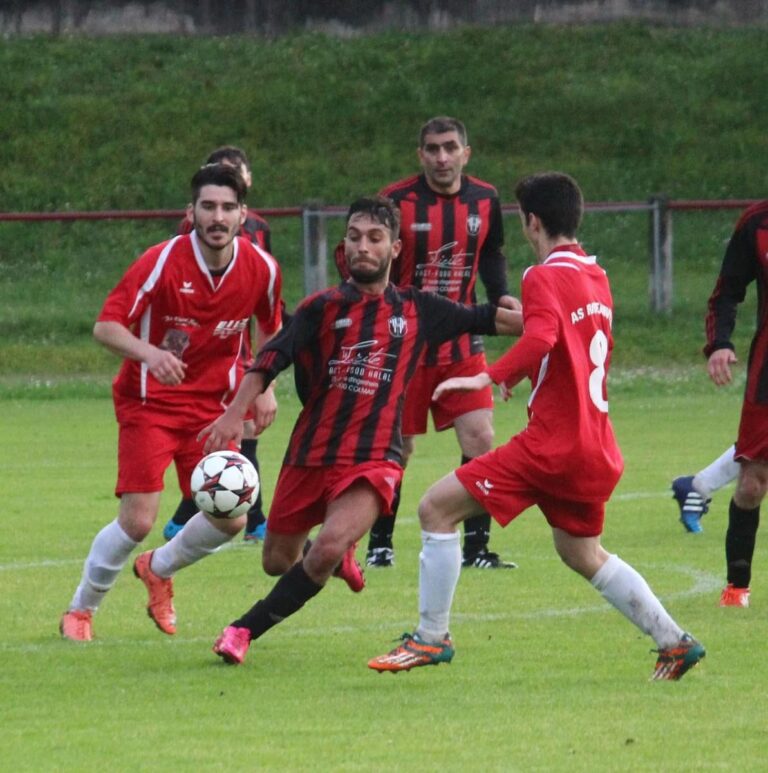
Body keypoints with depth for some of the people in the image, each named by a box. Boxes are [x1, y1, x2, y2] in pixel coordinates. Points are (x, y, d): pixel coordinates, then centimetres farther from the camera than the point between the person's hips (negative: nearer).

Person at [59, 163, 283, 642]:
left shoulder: (262, 268, -6)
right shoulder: (163, 262, -19)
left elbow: (272, 330, 15)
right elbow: (106, 326, -18)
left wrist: (266, 387, 4)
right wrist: (149, 352, -37)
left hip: (213, 405, 4)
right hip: (150, 401, -4)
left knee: (231, 520, -6)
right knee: (138, 520, -14)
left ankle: (159, 569, 27)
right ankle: (81, 610, 11)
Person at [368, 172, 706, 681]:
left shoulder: (545, 277, -10)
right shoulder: (596, 277, 15)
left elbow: (541, 339, -29)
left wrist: (489, 377, -38)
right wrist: (521, 375, 35)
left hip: (553, 442, -9)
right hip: (598, 448, 9)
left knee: (438, 507, -5)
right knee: (582, 553, 27)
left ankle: (431, 638, -5)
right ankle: (675, 642, 26)